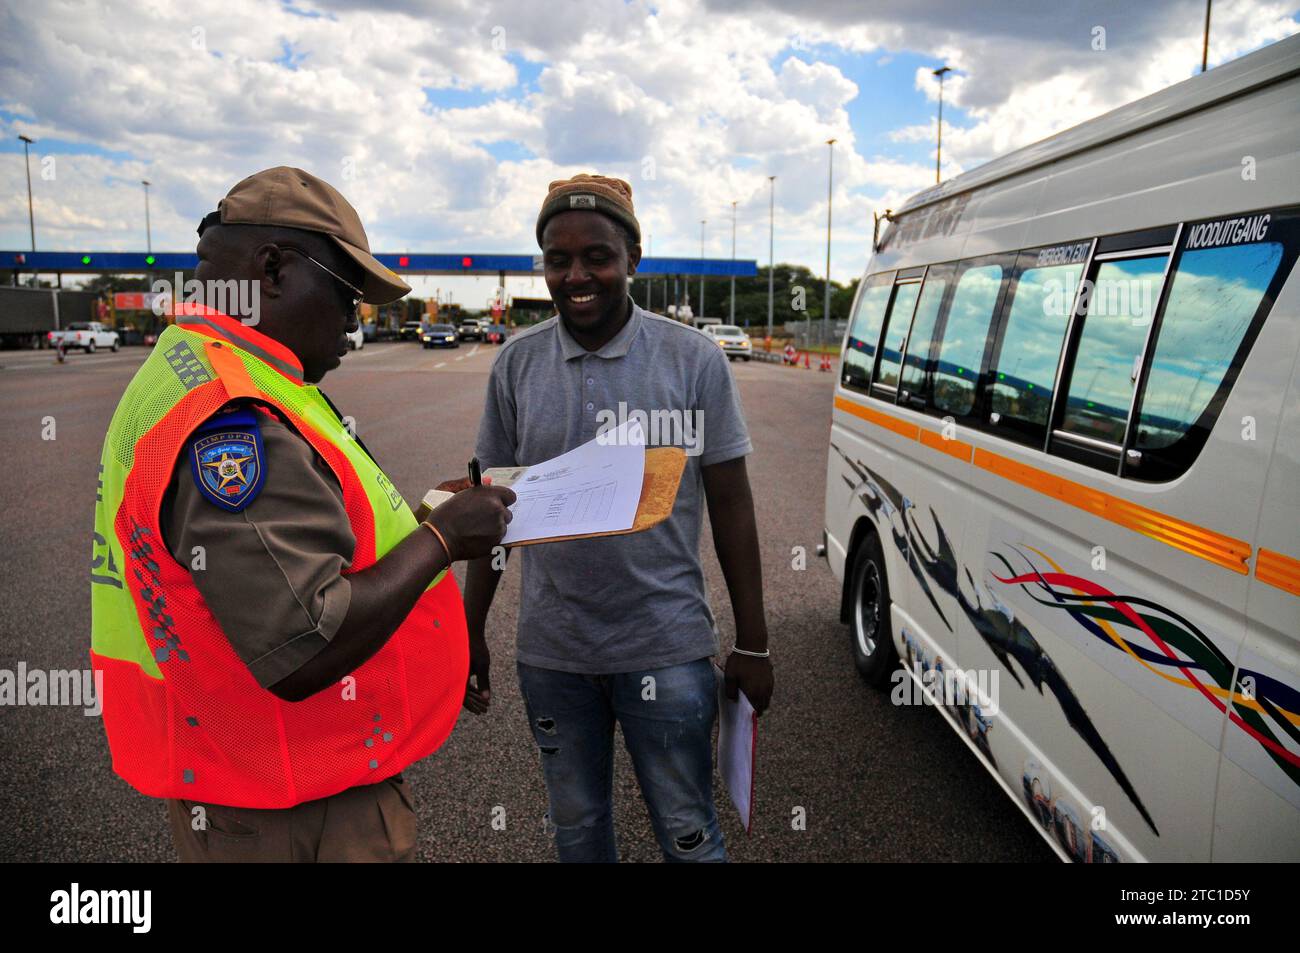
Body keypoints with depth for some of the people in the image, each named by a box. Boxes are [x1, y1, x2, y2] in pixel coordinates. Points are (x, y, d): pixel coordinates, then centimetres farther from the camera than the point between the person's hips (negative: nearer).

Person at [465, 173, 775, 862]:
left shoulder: (694, 360, -7)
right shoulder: (516, 363, 0)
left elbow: (730, 504, -3)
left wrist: (753, 644, -2)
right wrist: (471, 630, 7)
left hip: (667, 649, -2)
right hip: (550, 652, 3)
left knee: (688, 835, 11)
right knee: (576, 829, 21)